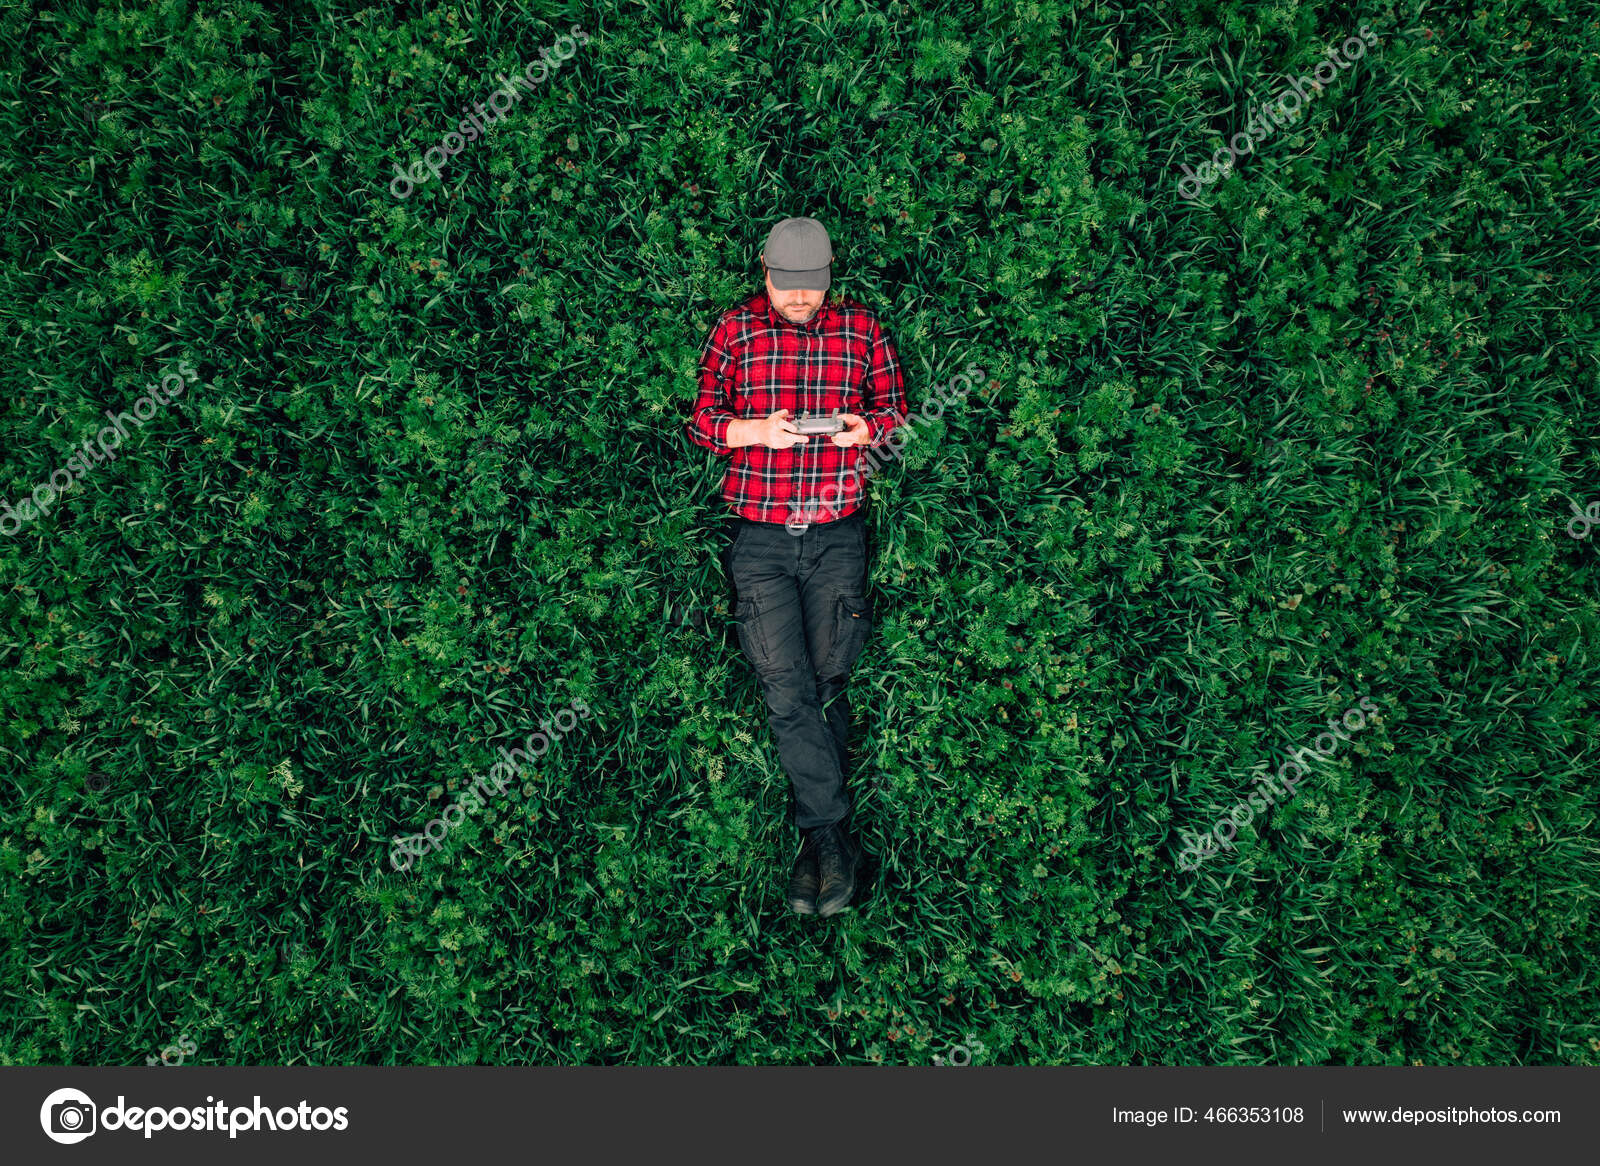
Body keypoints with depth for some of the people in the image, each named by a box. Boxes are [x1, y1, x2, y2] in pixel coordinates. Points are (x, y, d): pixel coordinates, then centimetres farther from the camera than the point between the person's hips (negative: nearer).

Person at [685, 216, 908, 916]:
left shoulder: (860, 329, 10)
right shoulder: (734, 330, 8)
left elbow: (896, 410, 15)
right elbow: (699, 419, 8)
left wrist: (866, 427, -8)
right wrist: (750, 429, -13)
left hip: (837, 534, 1)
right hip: (759, 537, 0)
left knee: (827, 681, -5)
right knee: (785, 685, -11)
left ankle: (816, 835, 7)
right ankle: (837, 840, -4)